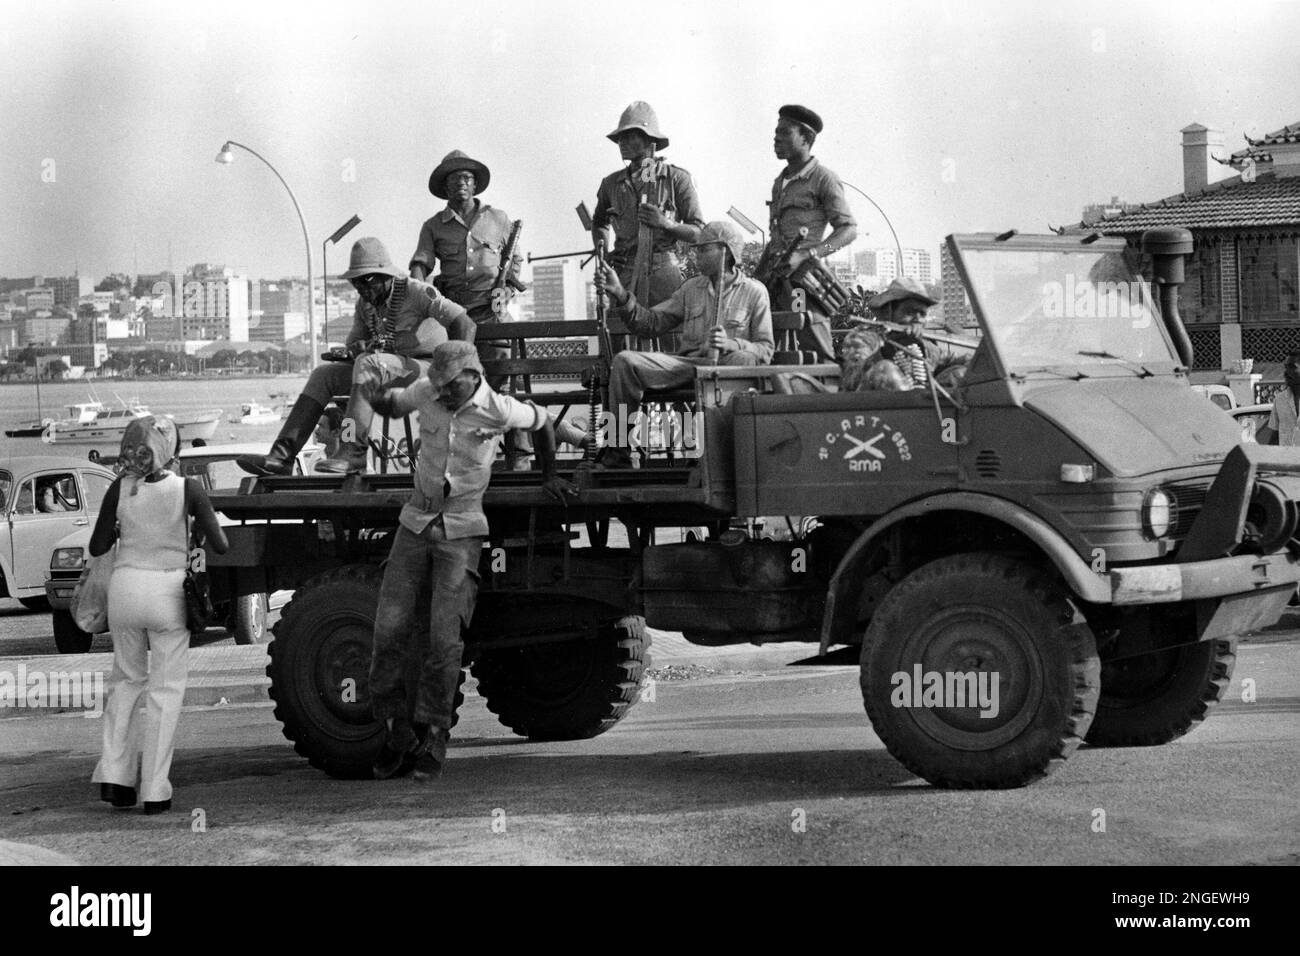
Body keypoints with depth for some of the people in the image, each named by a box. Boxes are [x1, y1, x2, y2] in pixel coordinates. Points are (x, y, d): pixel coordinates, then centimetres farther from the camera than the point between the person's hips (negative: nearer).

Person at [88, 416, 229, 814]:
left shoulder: (121, 489, -4)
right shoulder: (187, 489, -9)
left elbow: (97, 547, 1)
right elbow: (220, 546, -6)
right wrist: (201, 527, 15)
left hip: (125, 588, 2)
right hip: (168, 592, -2)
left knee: (126, 679, 20)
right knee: (165, 689, 6)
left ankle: (115, 774, 10)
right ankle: (155, 791, 4)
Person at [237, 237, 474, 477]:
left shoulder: (416, 292, -12)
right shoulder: (366, 304, 11)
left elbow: (464, 323, -18)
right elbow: (353, 344, 17)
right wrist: (353, 349, -9)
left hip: (426, 368, -8)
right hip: (388, 372, 8)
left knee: (367, 363, -34)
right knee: (323, 375, -7)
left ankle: (353, 451, -41)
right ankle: (281, 455, -18)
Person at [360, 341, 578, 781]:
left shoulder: (498, 410, -10)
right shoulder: (426, 394, -3)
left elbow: (541, 422, 11)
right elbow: (391, 404, 18)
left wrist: (549, 476, 20)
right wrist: (376, 394, -6)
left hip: (461, 533, -3)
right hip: (415, 523, 3)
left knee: (444, 636, -13)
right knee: (389, 628, -6)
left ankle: (433, 735, -2)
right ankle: (395, 726, 7)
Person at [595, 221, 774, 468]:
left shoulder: (753, 292, 6)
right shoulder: (692, 288, 19)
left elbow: (765, 350, -1)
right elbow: (651, 323, 14)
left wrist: (731, 344, -19)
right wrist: (621, 295, 1)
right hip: (688, 363, 4)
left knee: (744, 359, -41)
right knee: (624, 361, -19)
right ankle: (618, 451, -16)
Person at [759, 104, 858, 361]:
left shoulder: (823, 179, -1)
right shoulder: (780, 183, 23)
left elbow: (849, 229, -7)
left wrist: (804, 255, -18)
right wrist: (758, 275, 18)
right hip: (774, 277, 7)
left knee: (816, 355, -14)